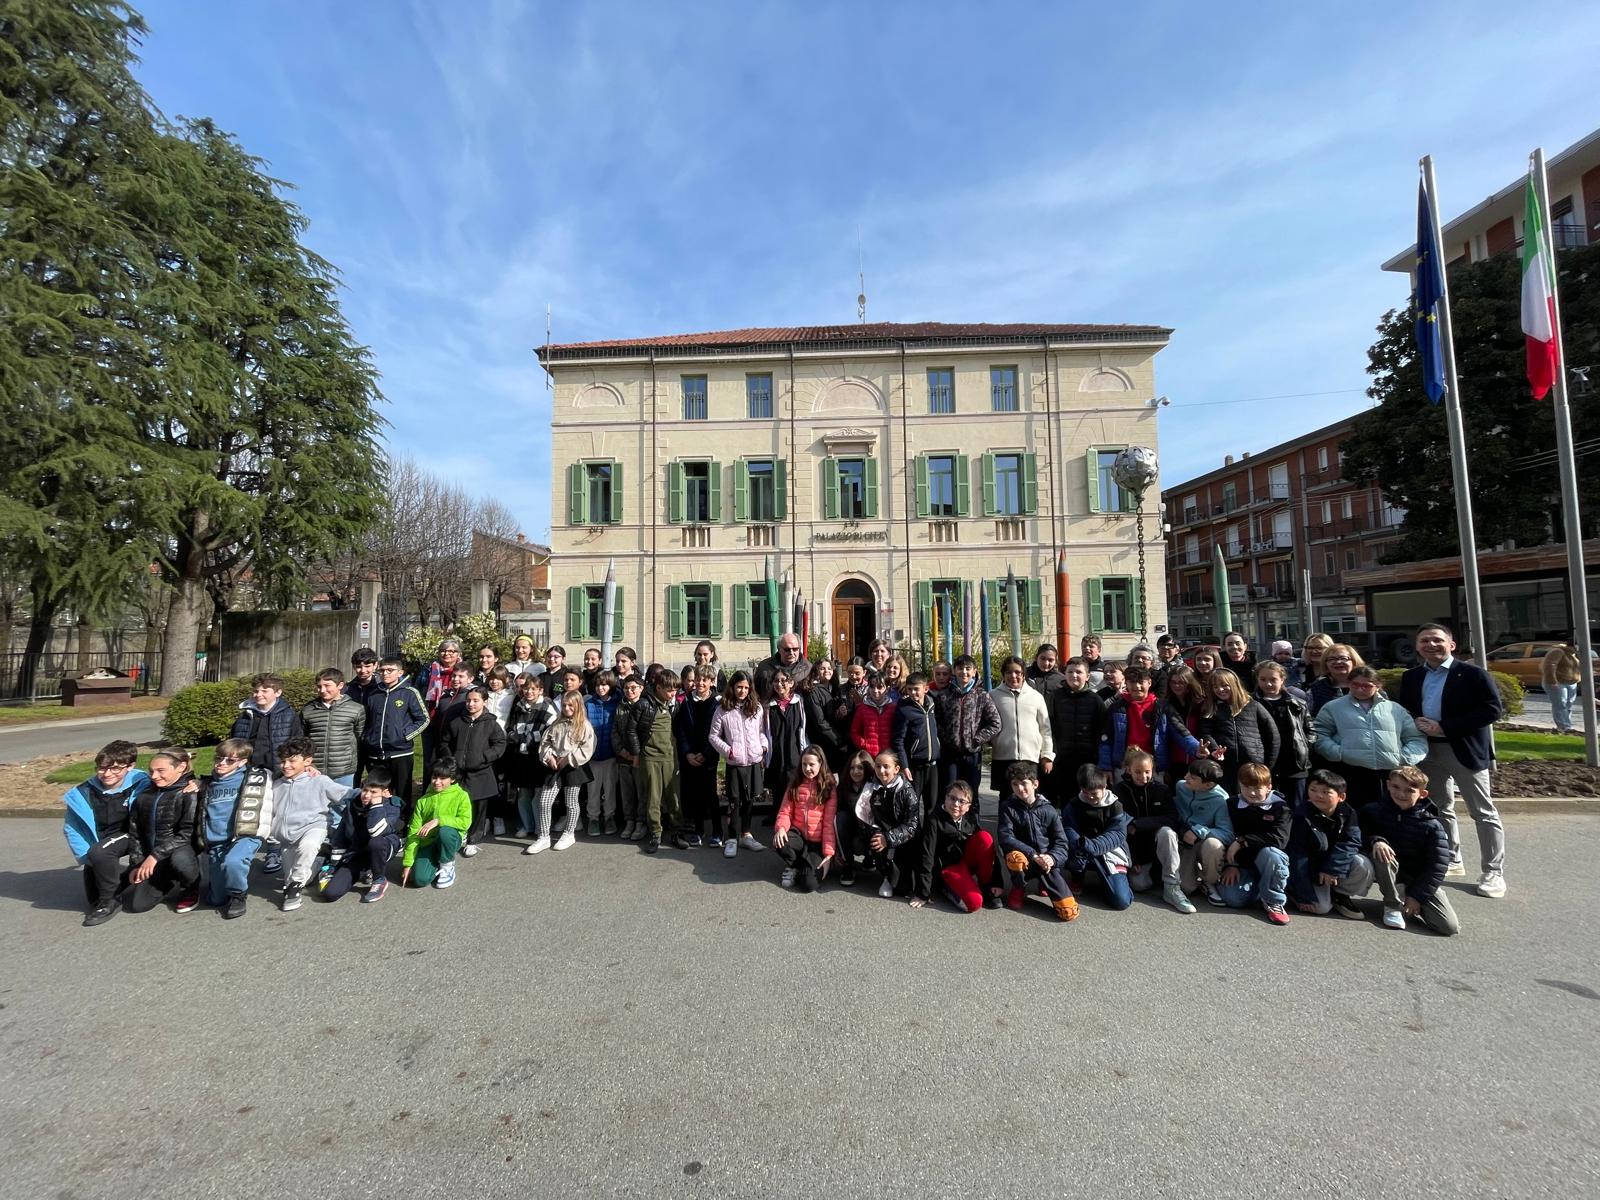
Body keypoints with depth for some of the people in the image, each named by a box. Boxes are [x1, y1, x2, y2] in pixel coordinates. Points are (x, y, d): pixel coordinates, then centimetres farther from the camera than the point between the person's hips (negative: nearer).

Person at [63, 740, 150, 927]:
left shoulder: (141, 784, -20)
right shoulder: (83, 793, -12)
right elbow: (72, 828, -3)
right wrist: (86, 855, -10)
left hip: (130, 834, -5)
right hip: (100, 840, 5)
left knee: (99, 853, -32)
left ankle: (110, 901, -11)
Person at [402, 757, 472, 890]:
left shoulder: (461, 796, -7)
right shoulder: (424, 800, 3)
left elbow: (465, 822, -19)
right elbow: (414, 832, 1)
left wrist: (438, 821, -27)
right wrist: (407, 863, -2)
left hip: (450, 838, -2)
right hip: (428, 841, 2)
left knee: (445, 831, -36)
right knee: (421, 879, -20)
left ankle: (447, 866, -8)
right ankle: (436, 864, 17)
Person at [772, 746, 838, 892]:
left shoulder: (829, 788, -6)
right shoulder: (795, 785, 6)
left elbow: (829, 822, -9)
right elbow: (785, 812, 1)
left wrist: (828, 852, -14)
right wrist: (781, 828, -22)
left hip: (818, 842, -3)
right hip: (799, 835, 3)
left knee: (809, 884, -23)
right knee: (779, 841, -31)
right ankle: (794, 865, 3)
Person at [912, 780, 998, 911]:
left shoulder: (970, 819, -1)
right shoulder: (934, 820, -17)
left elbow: (983, 845, 1)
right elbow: (927, 855, -18)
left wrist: (994, 883, -4)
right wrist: (923, 893, -18)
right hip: (949, 866, -6)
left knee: (984, 836, -22)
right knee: (974, 903, -30)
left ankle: (986, 888, -7)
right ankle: (948, 888, 0)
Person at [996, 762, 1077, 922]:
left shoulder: (1048, 810, -2)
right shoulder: (1008, 807, -6)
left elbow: (1061, 842, -2)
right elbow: (1005, 838, -16)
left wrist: (1052, 858, -23)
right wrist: (1033, 855, -26)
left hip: (1046, 861, 1)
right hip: (1024, 860, -1)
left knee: (1069, 912, -16)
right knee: (1015, 856, -38)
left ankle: (1046, 884, 16)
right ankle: (1019, 889, -4)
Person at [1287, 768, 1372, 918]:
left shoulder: (1347, 813, -9)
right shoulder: (1302, 816, -21)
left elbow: (1350, 843, -15)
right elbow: (1298, 856, -20)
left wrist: (1332, 868, -29)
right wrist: (1304, 896, -22)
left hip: (1338, 863, 4)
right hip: (1312, 869, -4)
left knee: (1362, 865, -24)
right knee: (1321, 907, -20)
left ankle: (1340, 895, 0)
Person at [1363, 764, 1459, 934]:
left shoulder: (1432, 826, -12)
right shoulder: (1374, 812, -8)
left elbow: (1438, 866, -11)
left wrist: (1416, 896, -14)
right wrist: (1375, 841, -28)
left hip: (1422, 880, 0)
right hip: (1391, 875, 0)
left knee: (1451, 927, -18)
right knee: (1379, 854, -33)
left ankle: (1412, 907, 13)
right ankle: (1393, 905, -13)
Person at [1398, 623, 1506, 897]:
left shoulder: (1472, 674, -8)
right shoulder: (1411, 678, 7)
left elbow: (1493, 709, -14)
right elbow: (1405, 711, 12)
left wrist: (1445, 727, -19)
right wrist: (1416, 724, -10)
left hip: (1466, 750, -5)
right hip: (1428, 750, 5)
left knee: (1483, 812, 4)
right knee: (1440, 809, 16)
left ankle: (1494, 871, 14)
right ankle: (1451, 861, 30)